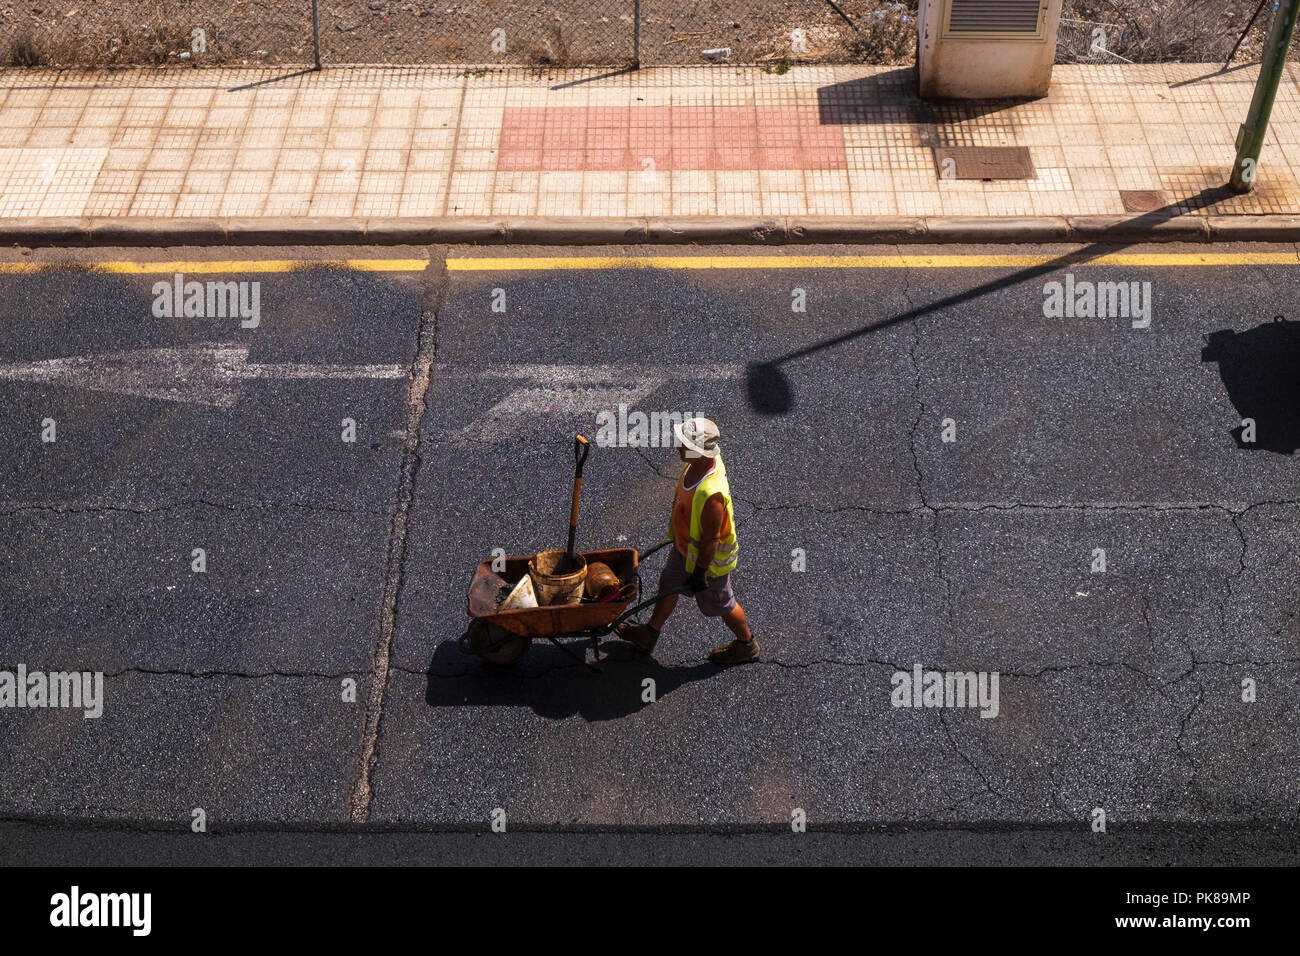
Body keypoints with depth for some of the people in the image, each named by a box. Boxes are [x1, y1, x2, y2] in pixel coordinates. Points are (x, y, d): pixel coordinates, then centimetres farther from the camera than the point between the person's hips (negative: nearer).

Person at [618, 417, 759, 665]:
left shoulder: (711, 494, -44)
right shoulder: (697, 462, -17)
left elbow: (710, 540, -31)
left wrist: (699, 573, -17)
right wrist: (675, 528, 20)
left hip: (707, 558, -8)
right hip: (684, 544, 8)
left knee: (718, 603, 17)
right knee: (669, 584, 27)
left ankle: (747, 644, 44)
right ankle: (650, 635, 51)